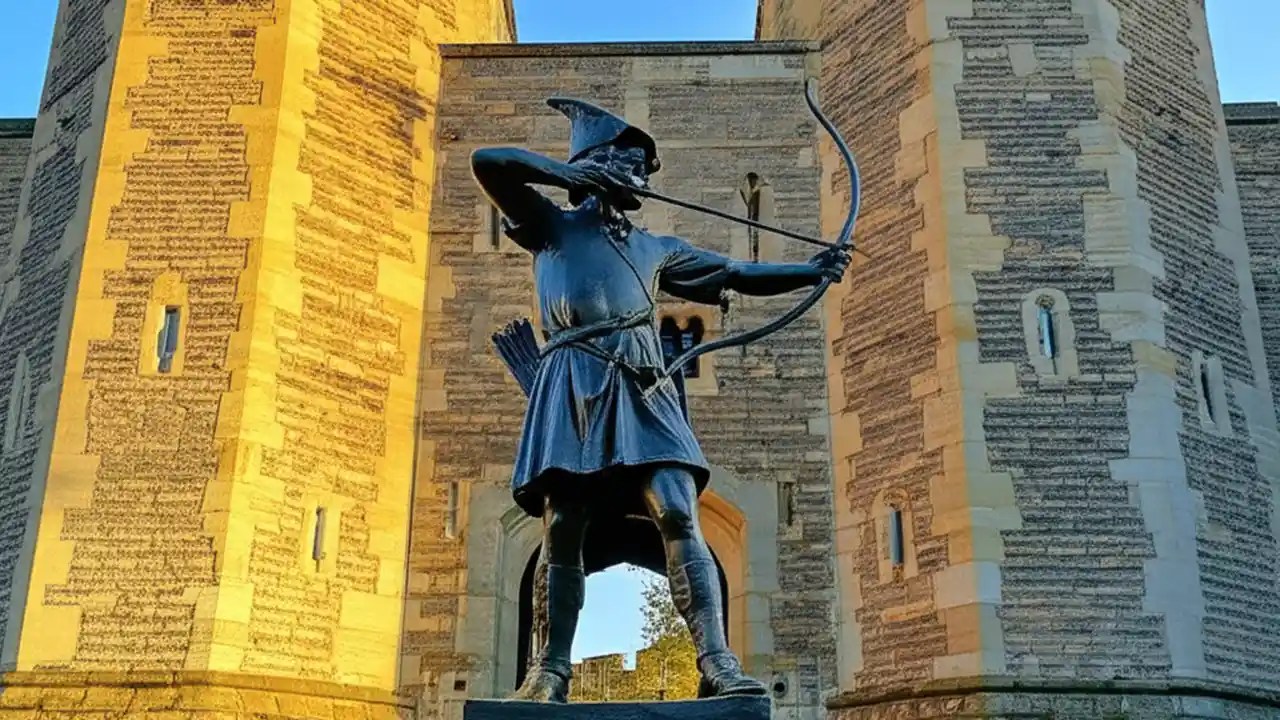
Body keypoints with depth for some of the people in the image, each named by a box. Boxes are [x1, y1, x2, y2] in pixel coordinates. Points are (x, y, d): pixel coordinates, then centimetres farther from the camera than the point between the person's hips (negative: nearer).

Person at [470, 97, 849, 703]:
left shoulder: (654, 249, 27)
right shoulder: (553, 227, 18)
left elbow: (740, 274, 24)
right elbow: (487, 163, 6)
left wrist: (809, 271, 12)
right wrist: (571, 174, 5)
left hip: (640, 388, 2)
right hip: (573, 386, -2)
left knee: (679, 515, -14)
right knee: (561, 529, -6)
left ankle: (717, 663, -18)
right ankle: (552, 670, 3)